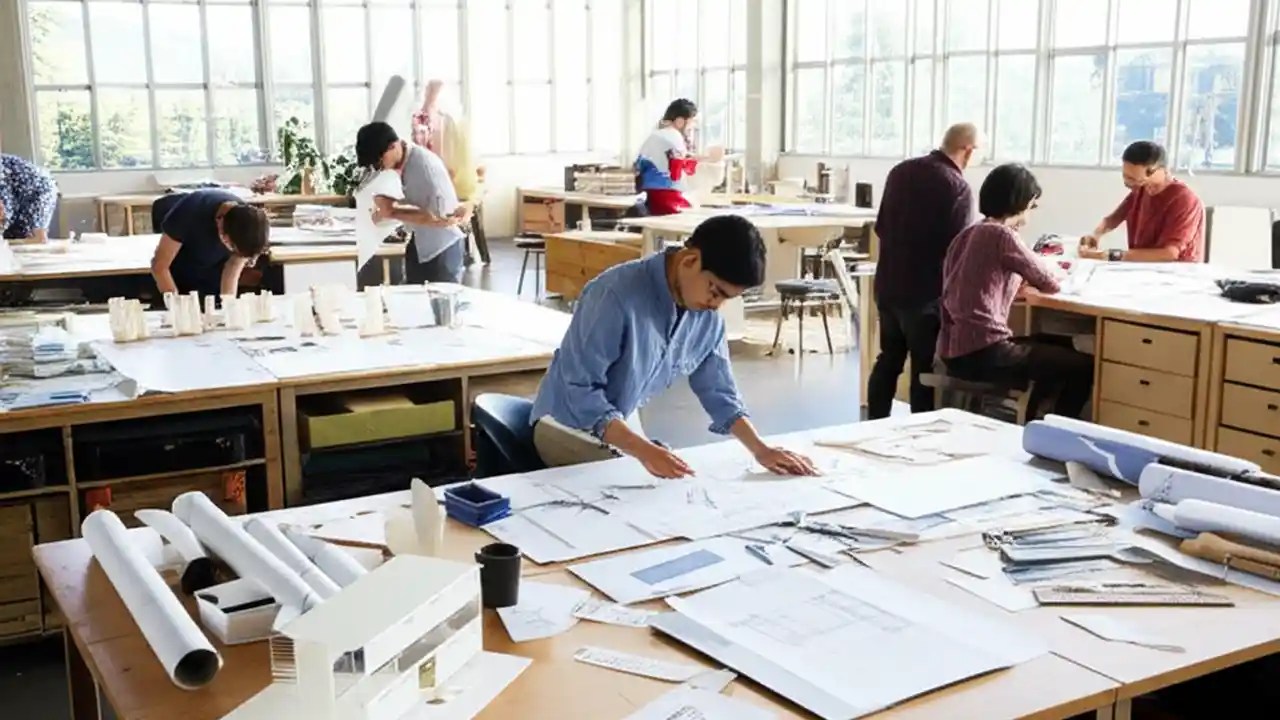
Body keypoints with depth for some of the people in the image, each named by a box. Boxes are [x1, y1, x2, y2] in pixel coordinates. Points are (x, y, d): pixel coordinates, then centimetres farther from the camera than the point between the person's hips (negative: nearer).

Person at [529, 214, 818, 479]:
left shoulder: (708, 318, -10)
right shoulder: (616, 295, -32)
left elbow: (718, 390, 2)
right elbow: (580, 389, -31)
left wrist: (760, 450, -10)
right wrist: (643, 451, -38)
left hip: (624, 424, 7)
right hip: (572, 429, -6)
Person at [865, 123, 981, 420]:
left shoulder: (901, 170, 4)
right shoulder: (958, 188, -15)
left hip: (888, 284, 6)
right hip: (925, 291, -6)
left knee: (888, 360, 18)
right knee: (925, 368, 4)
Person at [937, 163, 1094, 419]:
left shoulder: (968, 234, 13)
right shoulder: (1001, 235, -12)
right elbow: (1050, 284, -7)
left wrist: (1027, 277, 12)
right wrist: (1050, 275, 14)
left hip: (956, 350, 10)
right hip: (982, 352, -10)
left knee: (1060, 347, 26)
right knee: (1083, 367, -3)